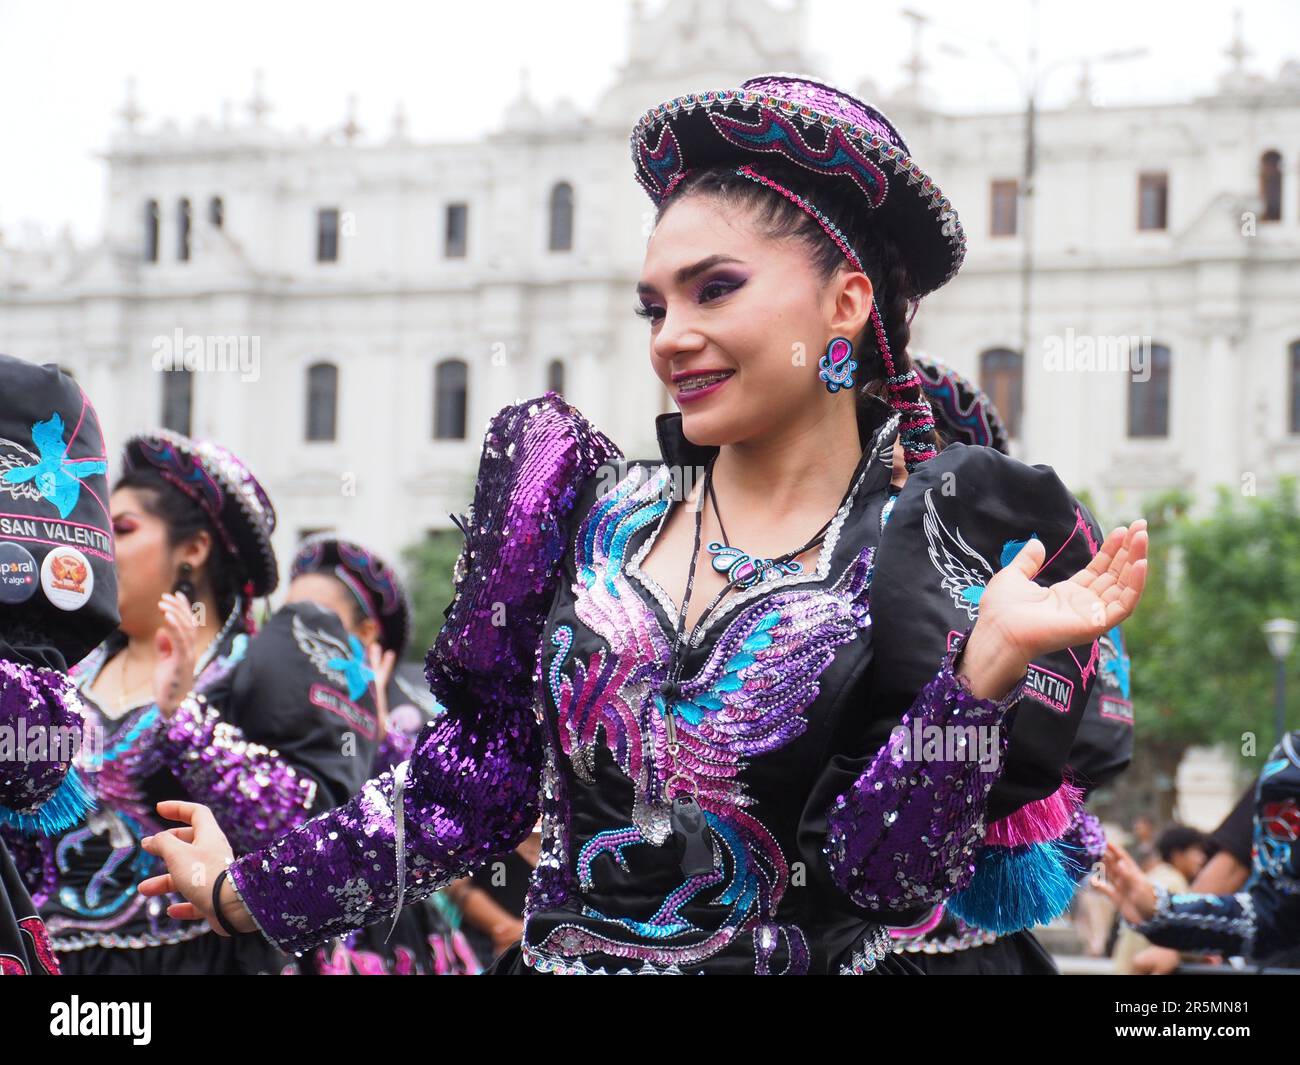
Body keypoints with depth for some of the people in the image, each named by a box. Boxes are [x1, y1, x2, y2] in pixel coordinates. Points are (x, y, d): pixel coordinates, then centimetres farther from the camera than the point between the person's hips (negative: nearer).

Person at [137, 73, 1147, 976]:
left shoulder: (928, 550, -7)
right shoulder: (597, 515, 3)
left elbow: (873, 868, -14)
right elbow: (474, 770, 6)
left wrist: (988, 666, -24)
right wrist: (247, 891, 7)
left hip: (789, 957, -3)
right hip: (555, 954, 3)